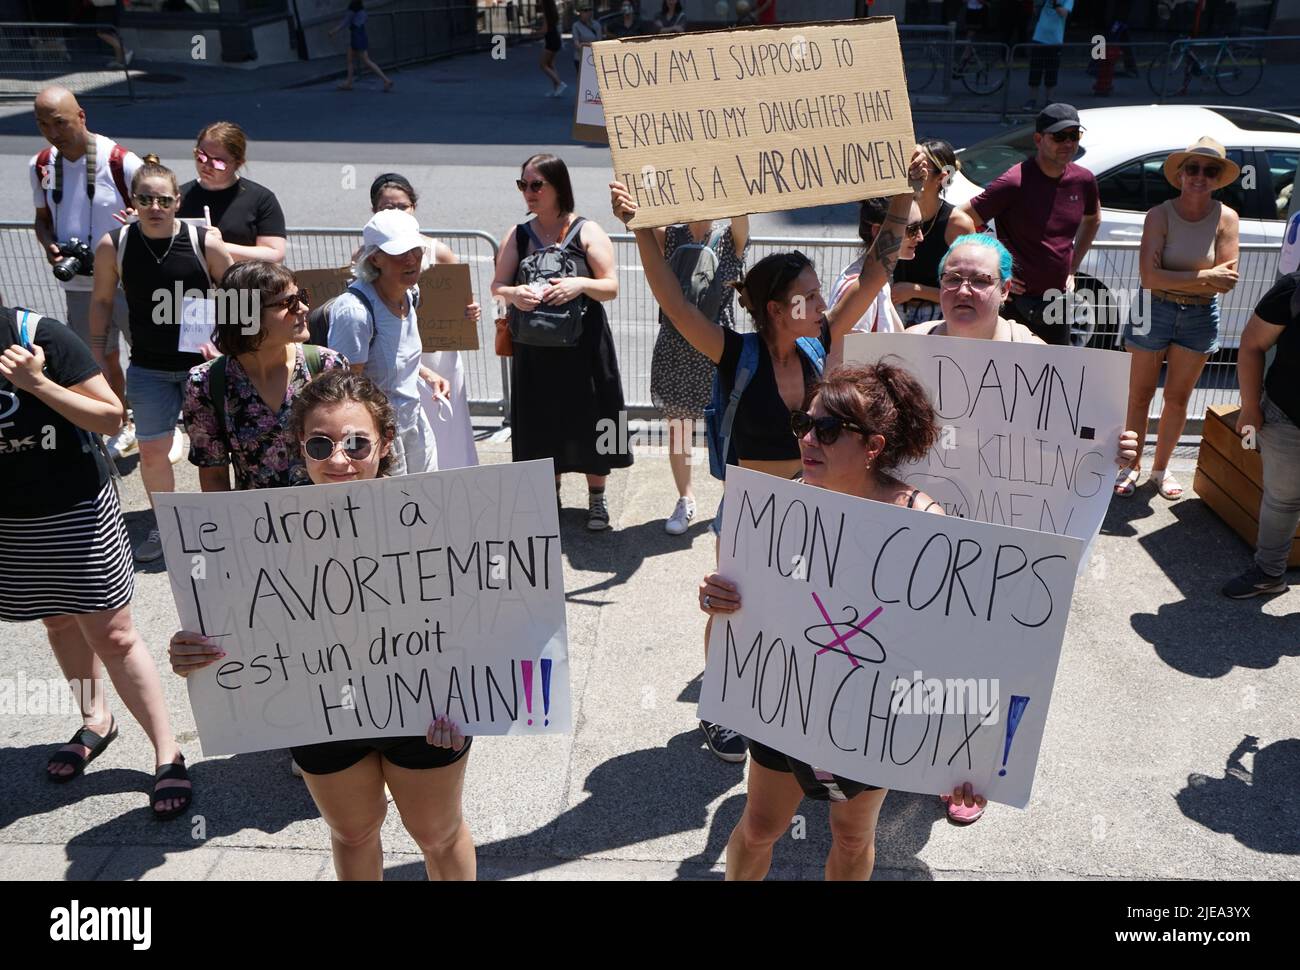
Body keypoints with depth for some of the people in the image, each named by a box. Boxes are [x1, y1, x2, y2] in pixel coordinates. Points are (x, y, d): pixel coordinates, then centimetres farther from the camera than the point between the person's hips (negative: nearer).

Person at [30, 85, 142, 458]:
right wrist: (50, 246, -7)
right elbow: (42, 218, 14)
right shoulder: (40, 165, 1)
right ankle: (123, 427, 36)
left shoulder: (122, 162, -15)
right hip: (77, 285, 5)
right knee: (103, 360, 18)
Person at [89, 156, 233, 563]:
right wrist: (96, 353, 5)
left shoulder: (205, 243, -12)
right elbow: (101, 300, 7)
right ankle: (164, 525, 28)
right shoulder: (114, 245, -6)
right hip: (148, 368, 2)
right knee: (152, 450, 7)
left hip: (202, 362, -2)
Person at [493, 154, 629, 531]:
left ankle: (597, 497, 20)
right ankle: (551, 495, 27)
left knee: (589, 421, 3)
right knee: (542, 422, 8)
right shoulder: (517, 236, 7)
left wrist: (582, 284, -25)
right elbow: (497, 287, 5)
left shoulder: (588, 232, -2)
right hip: (534, 348, 3)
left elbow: (611, 287, -5)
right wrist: (513, 294, -17)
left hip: (583, 346, -2)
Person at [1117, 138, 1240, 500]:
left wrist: (1172, 276, -21)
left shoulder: (1226, 218, -7)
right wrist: (1204, 276, -21)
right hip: (1154, 311, -2)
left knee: (1177, 398, 13)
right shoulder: (1160, 215, -12)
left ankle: (1160, 468, 28)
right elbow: (1150, 276, -21)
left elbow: (1228, 279, -13)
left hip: (1200, 318, 2)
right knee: (1140, 396, 9)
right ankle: (1132, 465, 24)